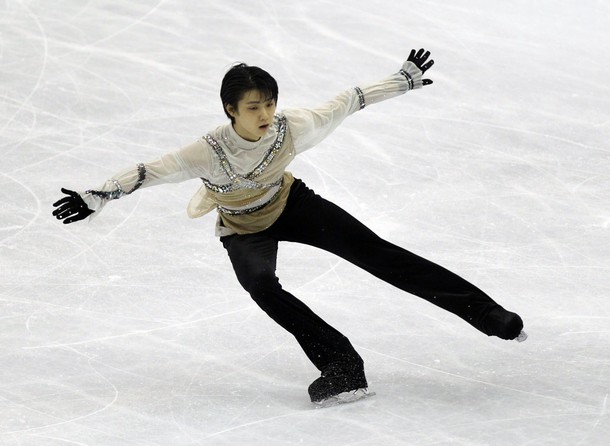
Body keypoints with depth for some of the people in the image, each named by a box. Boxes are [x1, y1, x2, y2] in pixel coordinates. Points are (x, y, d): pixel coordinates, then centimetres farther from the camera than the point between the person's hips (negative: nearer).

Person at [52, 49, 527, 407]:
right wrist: (97, 196, -41)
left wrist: (405, 80, -8)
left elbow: (346, 102, -16)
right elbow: (152, 170, -34)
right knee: (262, 287, -33)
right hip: (244, 230, -1)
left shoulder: (293, 128, -28)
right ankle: (341, 365, -31)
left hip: (290, 205, 1)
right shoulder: (211, 152, -35)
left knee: (374, 252, -10)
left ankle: (485, 312, -6)